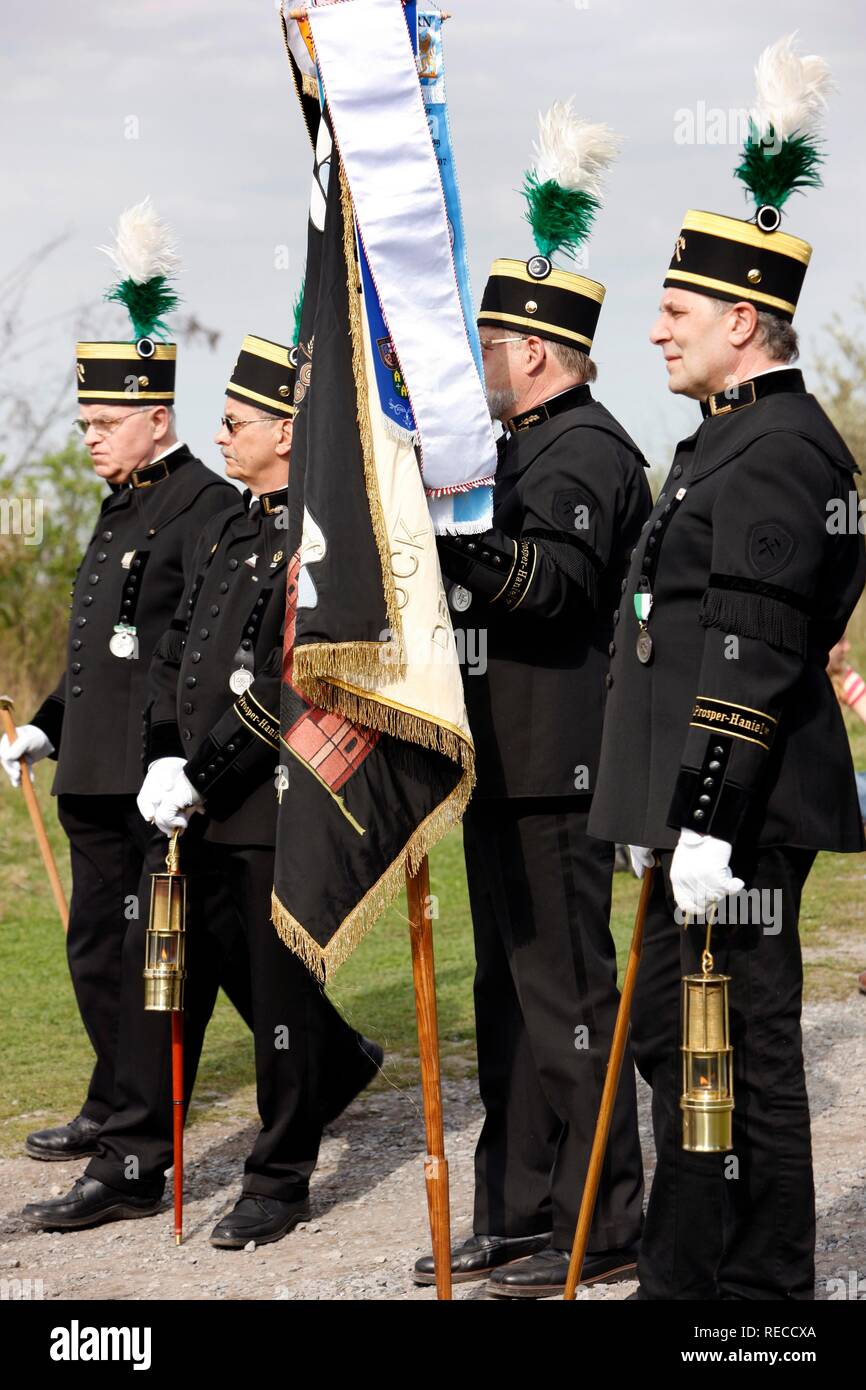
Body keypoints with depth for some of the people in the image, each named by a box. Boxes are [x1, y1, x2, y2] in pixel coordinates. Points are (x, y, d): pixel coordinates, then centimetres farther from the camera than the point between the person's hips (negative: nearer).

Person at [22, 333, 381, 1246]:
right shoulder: (228, 530, 15)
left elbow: (287, 689, -20)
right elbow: (176, 649, 16)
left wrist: (202, 778, -18)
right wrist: (165, 760, 2)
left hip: (275, 806, -9)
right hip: (195, 805, 9)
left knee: (282, 990, 3)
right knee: (157, 972, 10)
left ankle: (280, 1180, 15)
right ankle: (131, 1169, 18)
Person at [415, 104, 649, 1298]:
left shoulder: (585, 448, -13)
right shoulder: (532, 447, 19)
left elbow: (560, 577, -30)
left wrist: (458, 533, -42)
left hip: (554, 772, -11)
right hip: (506, 765, 11)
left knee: (568, 991, -5)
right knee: (510, 995, 14)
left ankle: (601, 1226, 2)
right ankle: (517, 1217, 22)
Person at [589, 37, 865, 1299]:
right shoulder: (737, 441, 18)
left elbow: (752, 662, -22)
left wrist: (709, 823, -25)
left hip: (738, 812, -11)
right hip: (705, 809, 11)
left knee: (737, 1044, -4)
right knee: (675, 1028, 16)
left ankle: (758, 1288, 5)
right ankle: (689, 1272, 26)